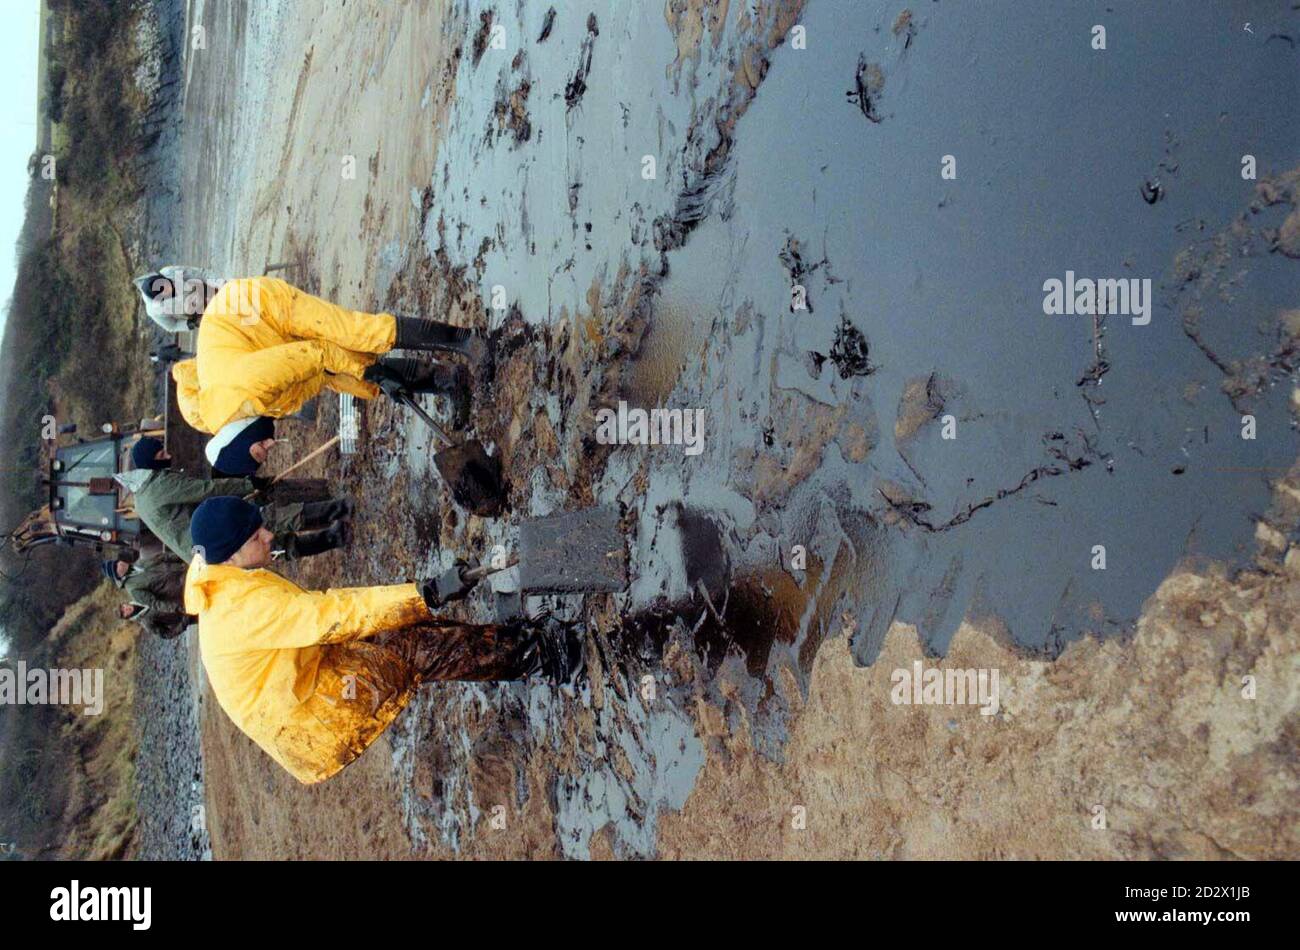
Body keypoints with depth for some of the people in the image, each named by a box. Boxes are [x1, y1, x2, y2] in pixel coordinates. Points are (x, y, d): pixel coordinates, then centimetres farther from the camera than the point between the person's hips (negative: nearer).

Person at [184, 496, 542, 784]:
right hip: (306, 726, -9)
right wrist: (428, 594, -34)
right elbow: (334, 616, -31)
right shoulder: (246, 605, -24)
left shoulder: (227, 591, 8)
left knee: (411, 630, -3)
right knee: (410, 649, -19)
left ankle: (511, 646, -4)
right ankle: (522, 656, -9)